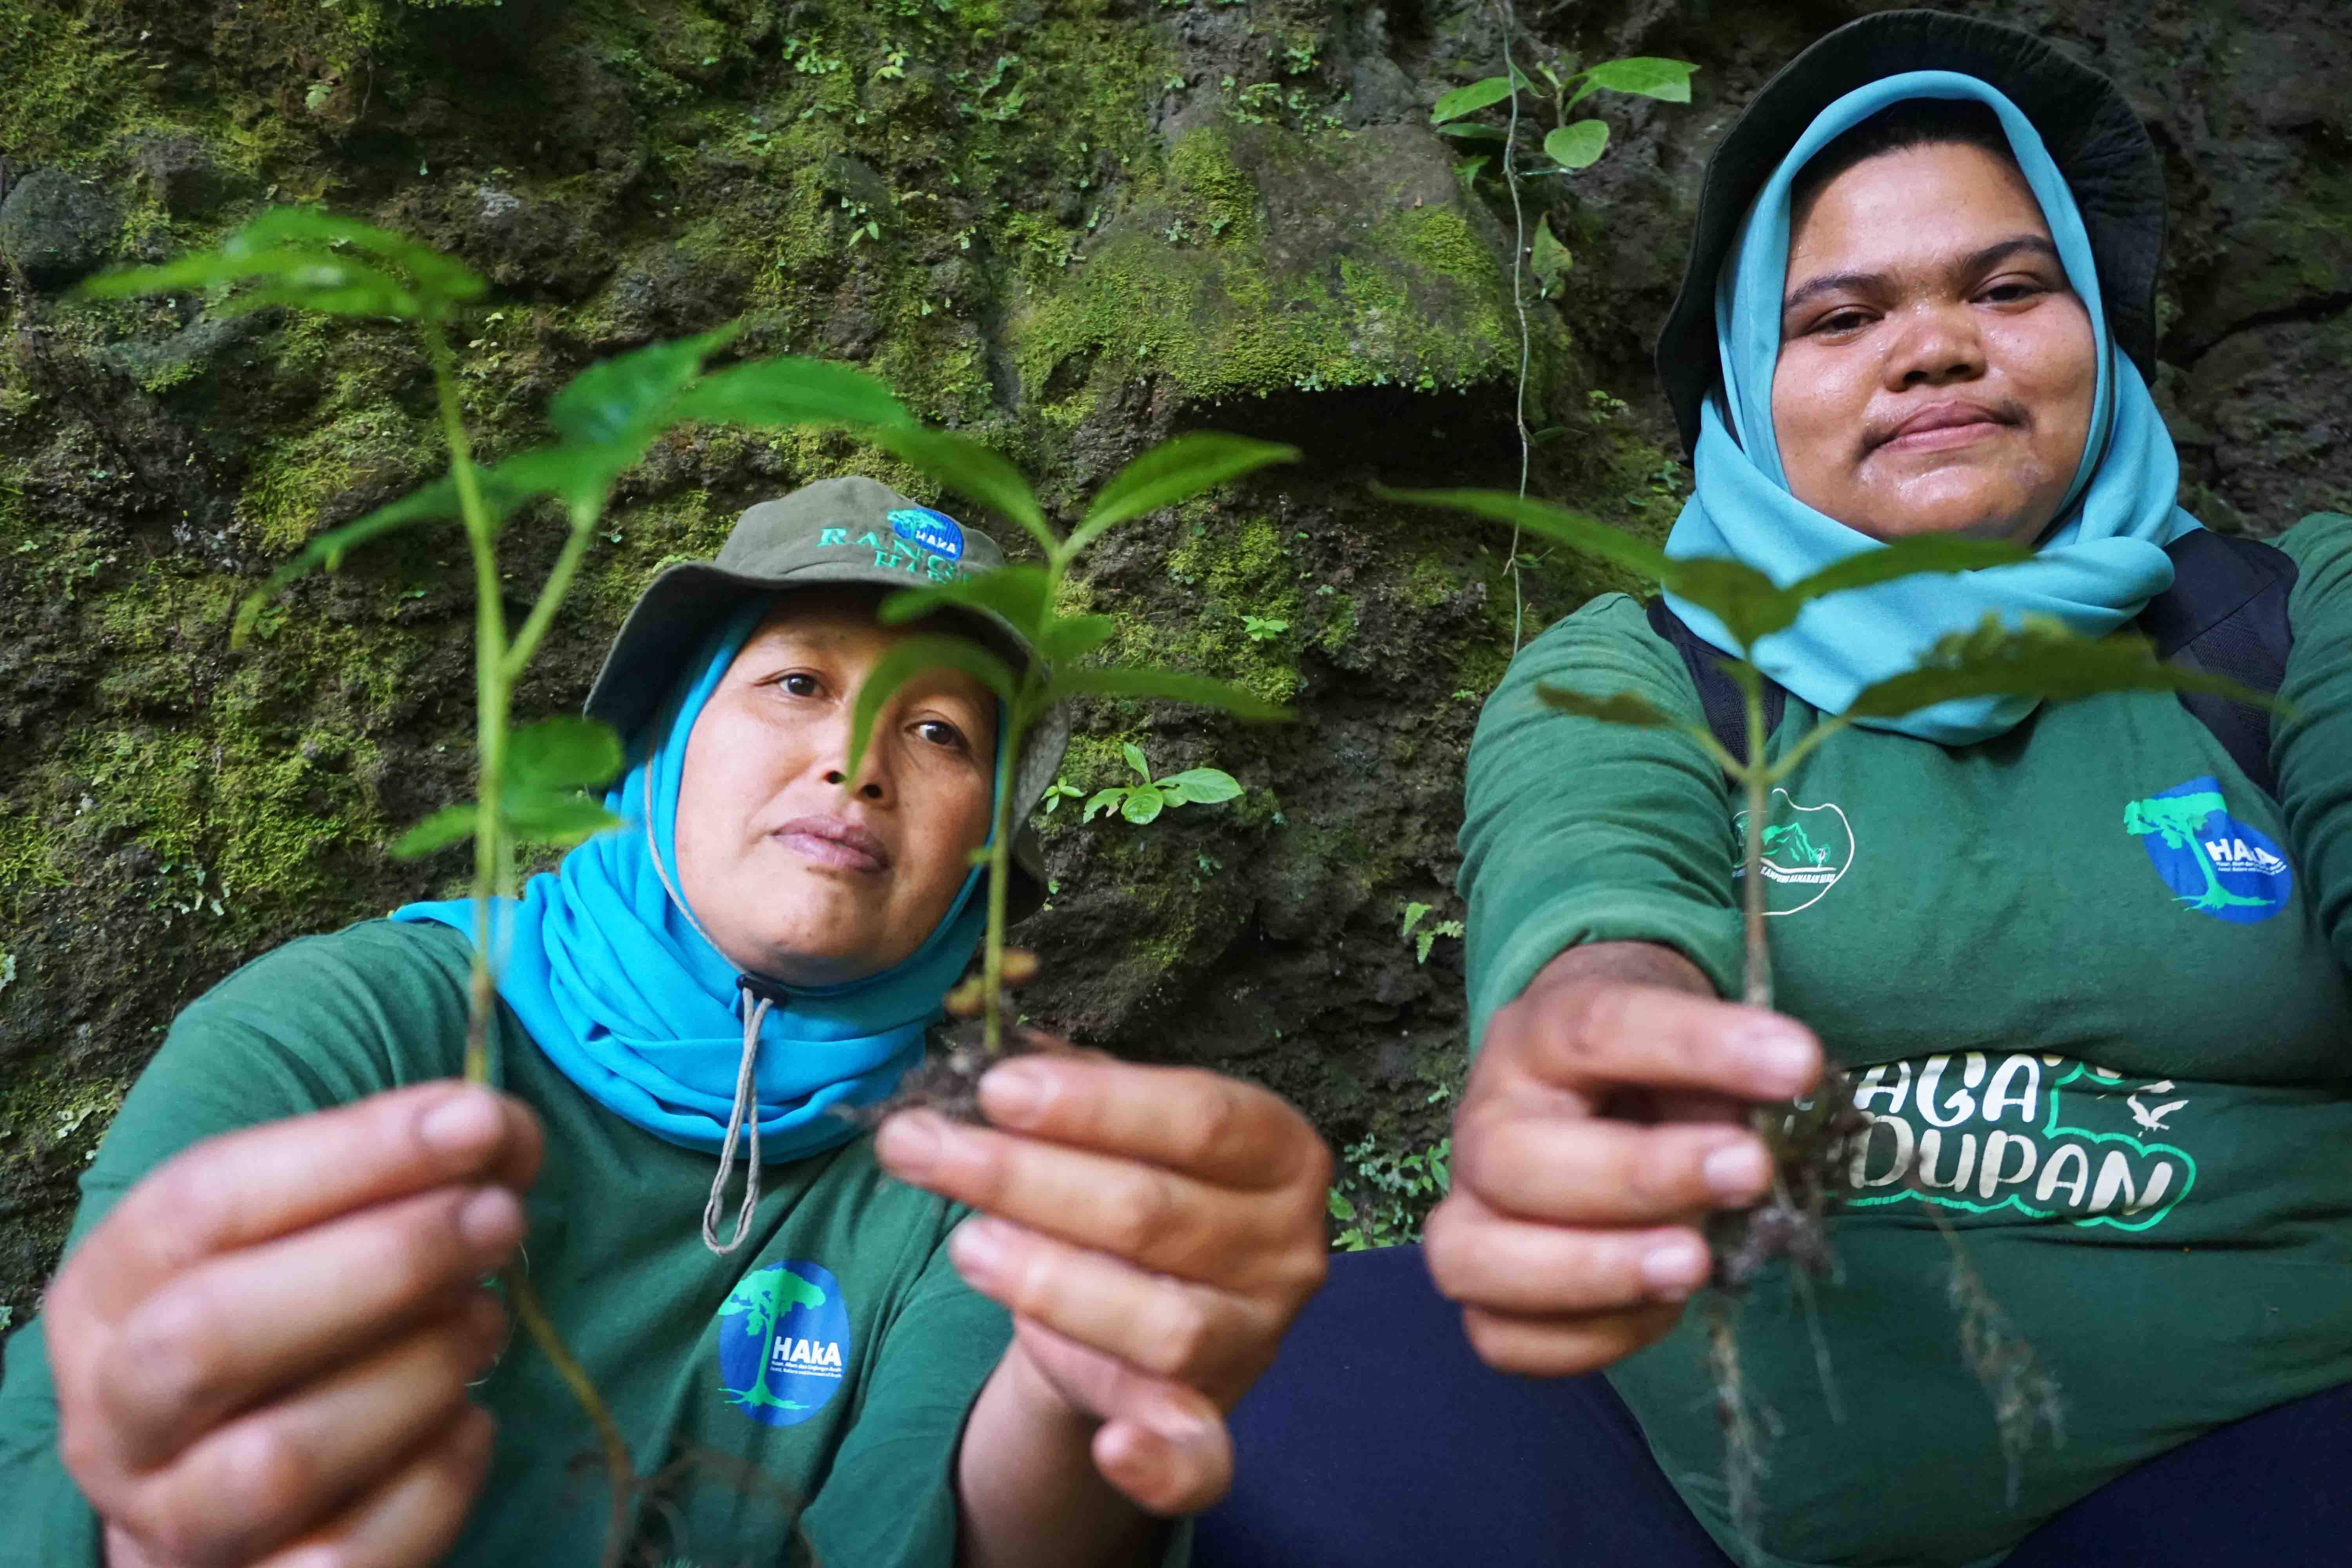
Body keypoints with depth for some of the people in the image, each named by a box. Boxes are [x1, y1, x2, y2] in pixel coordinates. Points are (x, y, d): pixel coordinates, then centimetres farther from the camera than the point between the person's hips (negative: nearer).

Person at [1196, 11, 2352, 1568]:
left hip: (2225, 1443, 1)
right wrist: (1603, 1038, -40)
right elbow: (1595, 882, -15)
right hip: (1669, 1440, 0)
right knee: (1284, 1401, -25)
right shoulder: (1625, 672, 6)